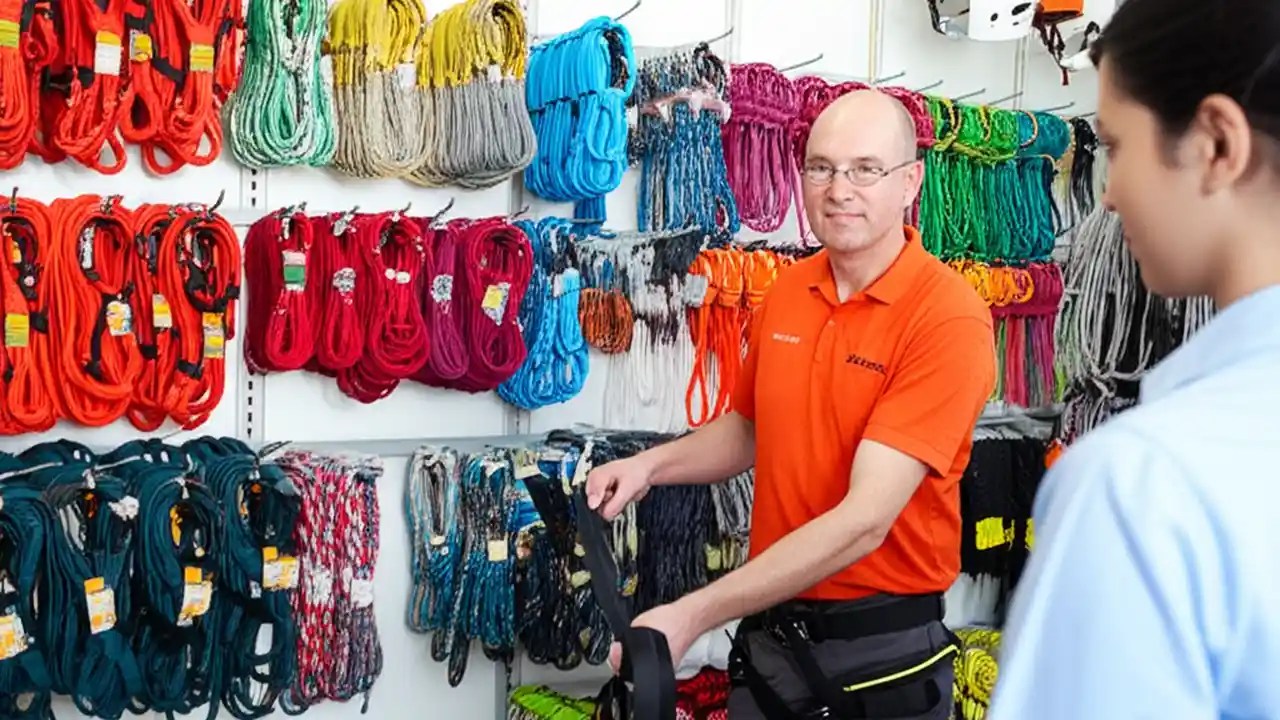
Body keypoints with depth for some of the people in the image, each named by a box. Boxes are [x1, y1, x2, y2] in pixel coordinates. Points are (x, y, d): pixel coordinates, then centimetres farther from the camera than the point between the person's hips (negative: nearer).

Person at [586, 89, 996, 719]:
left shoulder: (949, 318, -20)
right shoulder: (787, 292, 0)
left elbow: (864, 520, -26)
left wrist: (692, 615, -27)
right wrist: (651, 465, -2)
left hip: (883, 651, -5)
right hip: (770, 629, 5)